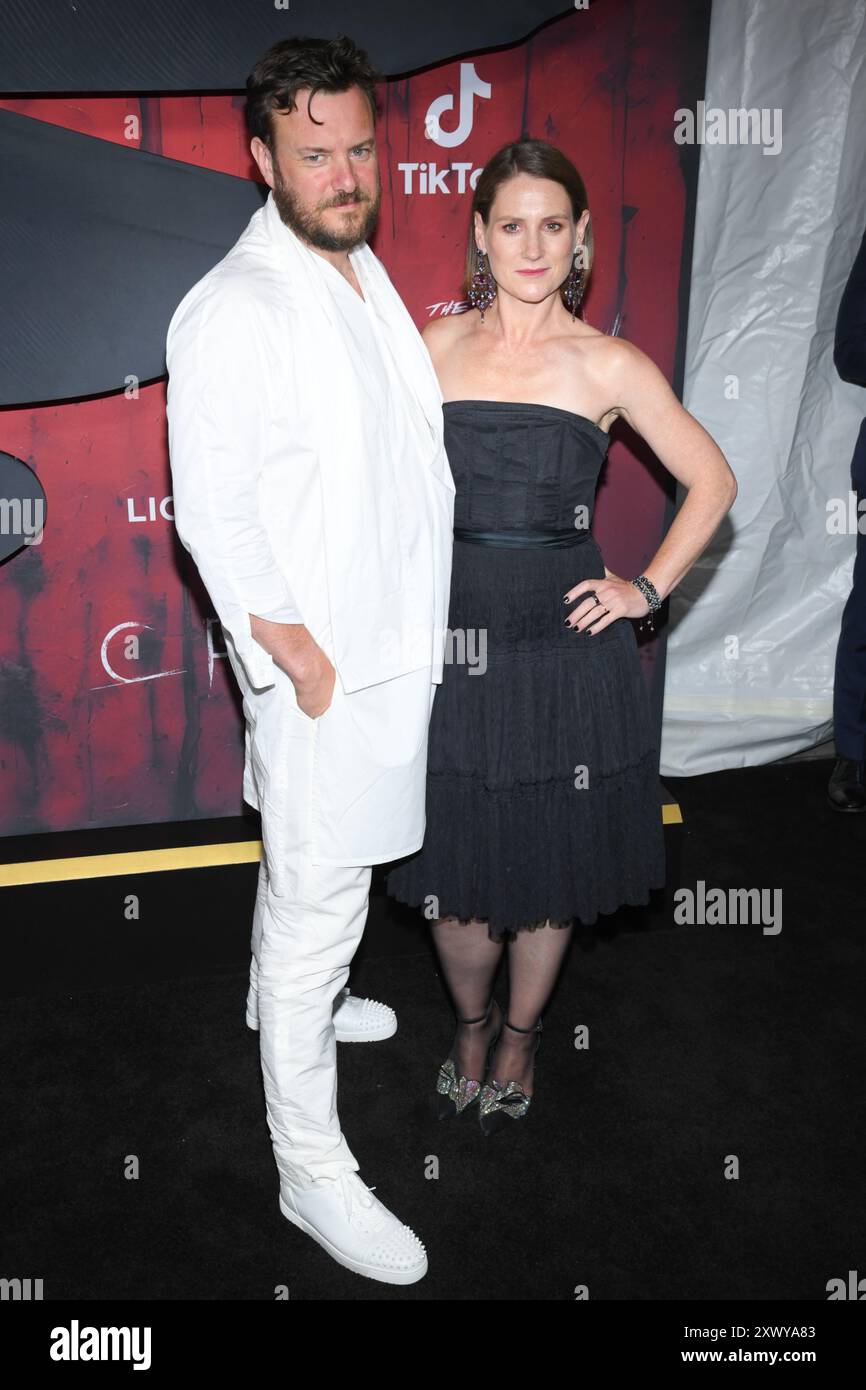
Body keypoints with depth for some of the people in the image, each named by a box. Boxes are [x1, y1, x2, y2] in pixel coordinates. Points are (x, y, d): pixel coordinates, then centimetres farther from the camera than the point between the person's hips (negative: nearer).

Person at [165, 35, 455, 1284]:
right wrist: (300, 655, -18)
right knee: (319, 907, 1)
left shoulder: (371, 275, 11)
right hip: (320, 665, -8)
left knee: (307, 874, 26)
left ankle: (281, 1003, 51)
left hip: (400, 647, 8)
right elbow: (213, 514, -19)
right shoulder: (234, 312, -17)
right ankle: (311, 1169, 16)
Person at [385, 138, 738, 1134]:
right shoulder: (437, 344, 5)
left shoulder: (611, 367, -1)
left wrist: (647, 589, -1)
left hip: (564, 639, -1)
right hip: (454, 633, 1)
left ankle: (519, 1037, 37)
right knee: (454, 863, 7)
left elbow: (712, 483, 6)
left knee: (549, 865, 11)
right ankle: (470, 1025, 37)